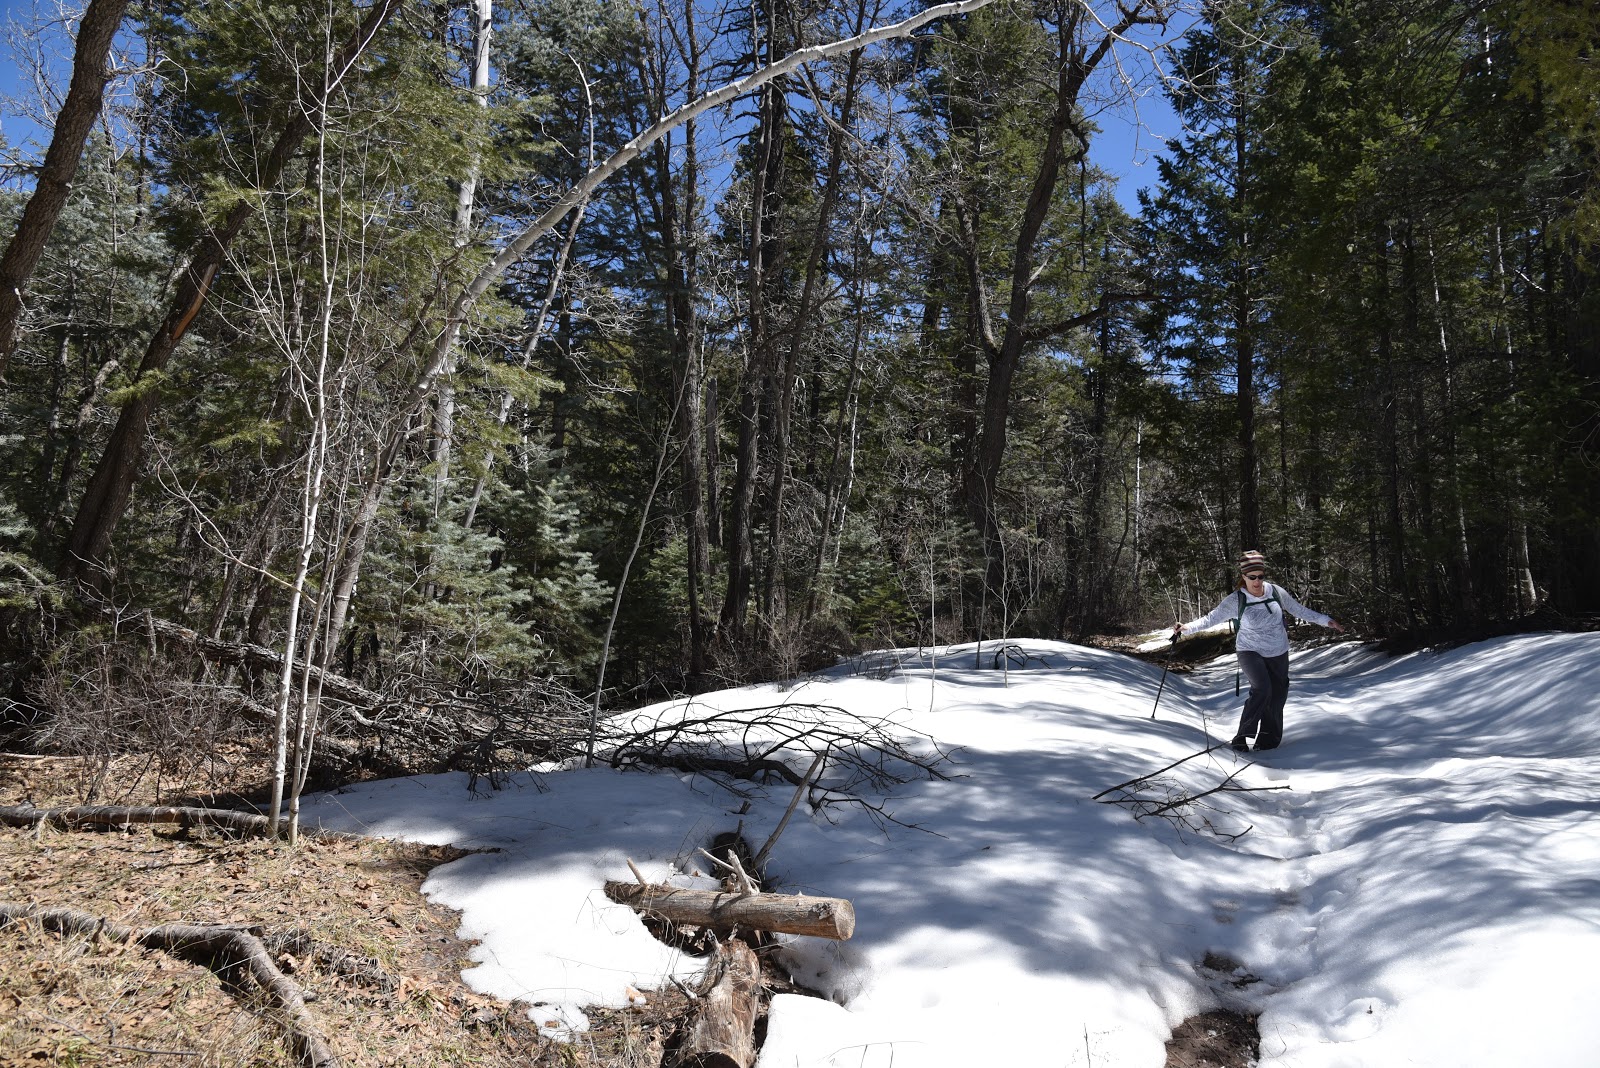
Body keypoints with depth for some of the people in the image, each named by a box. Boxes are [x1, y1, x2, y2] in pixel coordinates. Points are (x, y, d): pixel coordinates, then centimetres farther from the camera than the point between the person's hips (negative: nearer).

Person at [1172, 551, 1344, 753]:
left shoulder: (1276, 592, -6)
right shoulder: (1235, 601, -14)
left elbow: (1300, 610, 7)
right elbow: (1211, 618, -12)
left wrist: (1327, 621, 6)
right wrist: (1187, 626, -25)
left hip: (1278, 654, 4)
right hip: (1251, 652, -4)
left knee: (1277, 696, 7)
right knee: (1262, 689, -26)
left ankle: (1269, 740, 24)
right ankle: (1242, 736, -19)